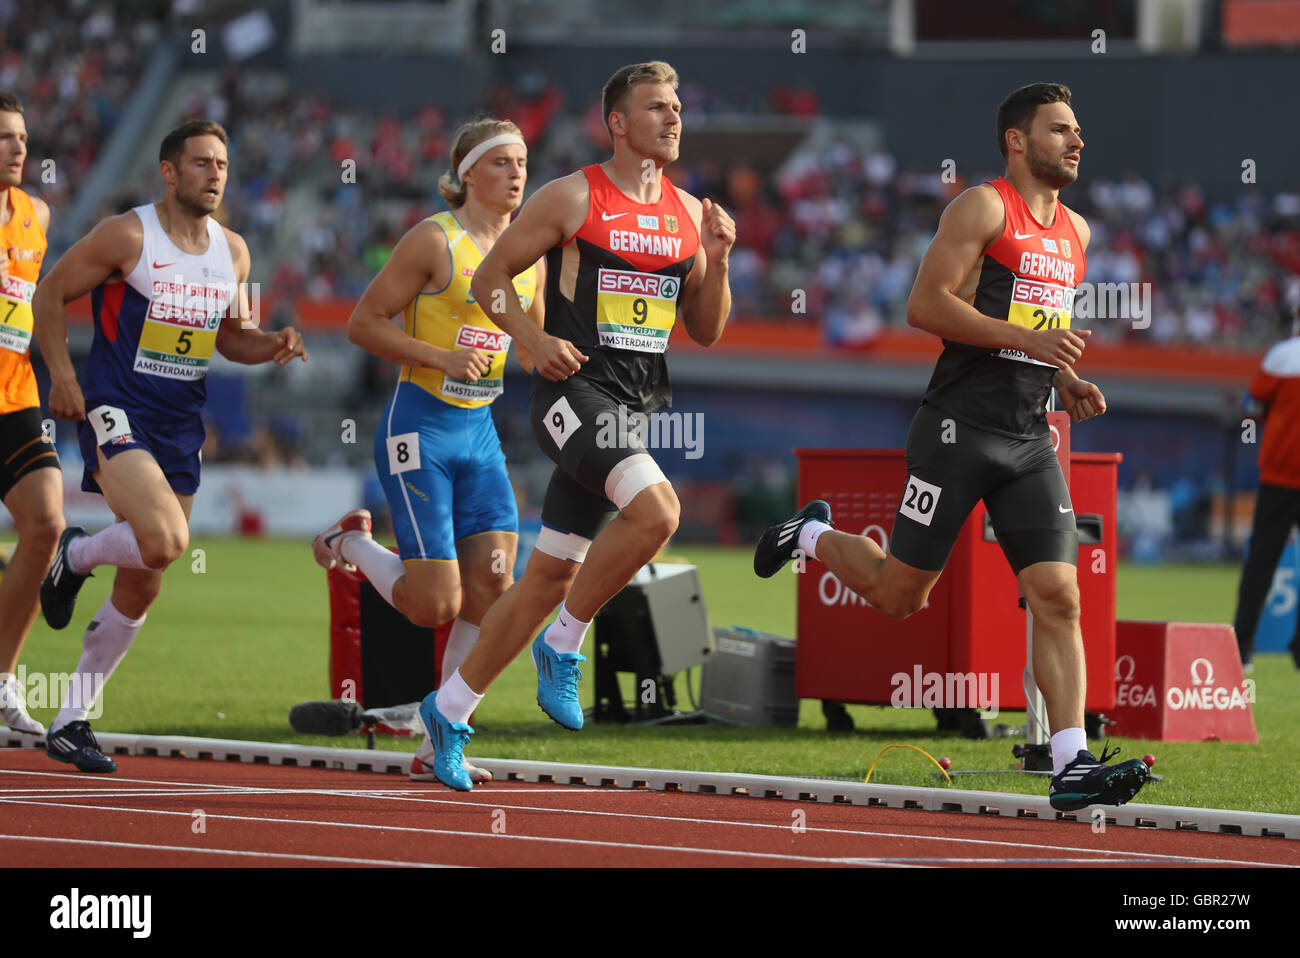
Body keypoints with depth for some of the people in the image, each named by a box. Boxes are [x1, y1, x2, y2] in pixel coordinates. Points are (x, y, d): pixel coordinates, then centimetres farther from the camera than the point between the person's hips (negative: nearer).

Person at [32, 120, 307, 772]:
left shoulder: (232, 252, 9)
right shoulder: (128, 236, -9)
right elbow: (51, 292, -2)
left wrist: (272, 346, 0)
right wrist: (61, 373, -11)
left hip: (180, 426, 6)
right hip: (116, 415, -6)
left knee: (142, 588, 6)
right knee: (166, 540, -29)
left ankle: (71, 721, 18)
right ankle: (75, 556, 4)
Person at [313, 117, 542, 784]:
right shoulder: (435, 240, -10)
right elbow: (363, 323, -10)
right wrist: (443, 358, -20)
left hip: (480, 432, 6)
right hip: (420, 428, -6)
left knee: (493, 589, -7)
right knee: (436, 604, -10)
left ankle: (439, 748, 2)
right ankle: (353, 543, 21)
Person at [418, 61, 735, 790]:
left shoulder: (688, 214, 13)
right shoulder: (572, 198, -3)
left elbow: (705, 331, 18)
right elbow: (490, 278, 2)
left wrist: (716, 263, 0)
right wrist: (534, 339, -14)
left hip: (637, 405, 6)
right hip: (574, 391, -6)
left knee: (551, 575, 7)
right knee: (657, 510, -29)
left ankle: (450, 711, 19)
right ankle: (563, 645, -9)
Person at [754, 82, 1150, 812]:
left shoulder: (1074, 231, 17)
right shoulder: (983, 207, -7)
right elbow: (927, 305, -15)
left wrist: (1067, 382, 12)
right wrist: (1025, 339, -21)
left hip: (1030, 439, 6)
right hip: (960, 429, -6)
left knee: (1058, 596, -7)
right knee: (901, 596, 3)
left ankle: (1072, 765, -12)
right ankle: (813, 536, 33)